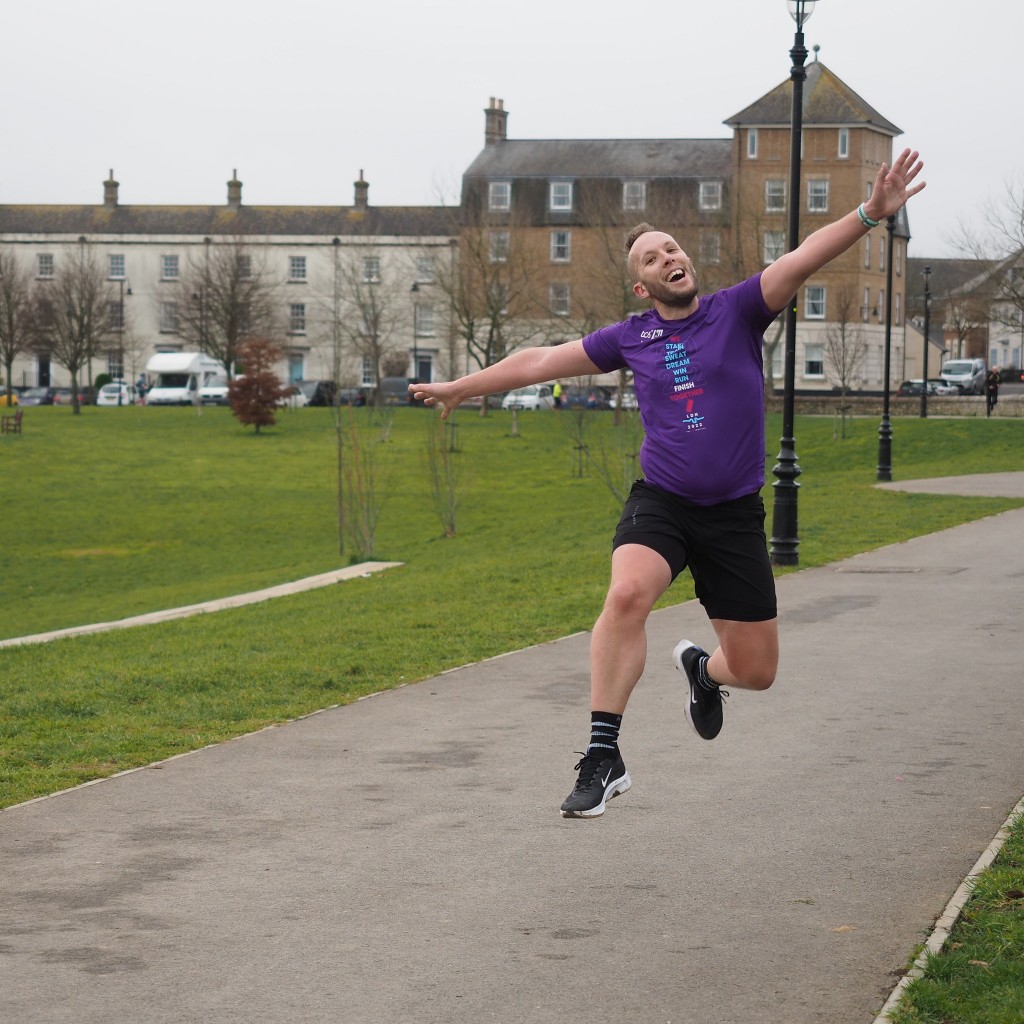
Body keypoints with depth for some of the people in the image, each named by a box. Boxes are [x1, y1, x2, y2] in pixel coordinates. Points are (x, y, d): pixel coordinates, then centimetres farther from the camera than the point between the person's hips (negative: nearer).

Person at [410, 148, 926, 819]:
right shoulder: (631, 338, 7)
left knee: (756, 670, 2)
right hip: (661, 504, 0)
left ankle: (702, 669, 41)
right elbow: (541, 361, 19)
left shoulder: (738, 311, 1)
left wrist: (870, 214, -29)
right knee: (628, 593, -32)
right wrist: (463, 387, 26)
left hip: (736, 514, 0)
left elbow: (803, 260, -15)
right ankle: (604, 756, -27)